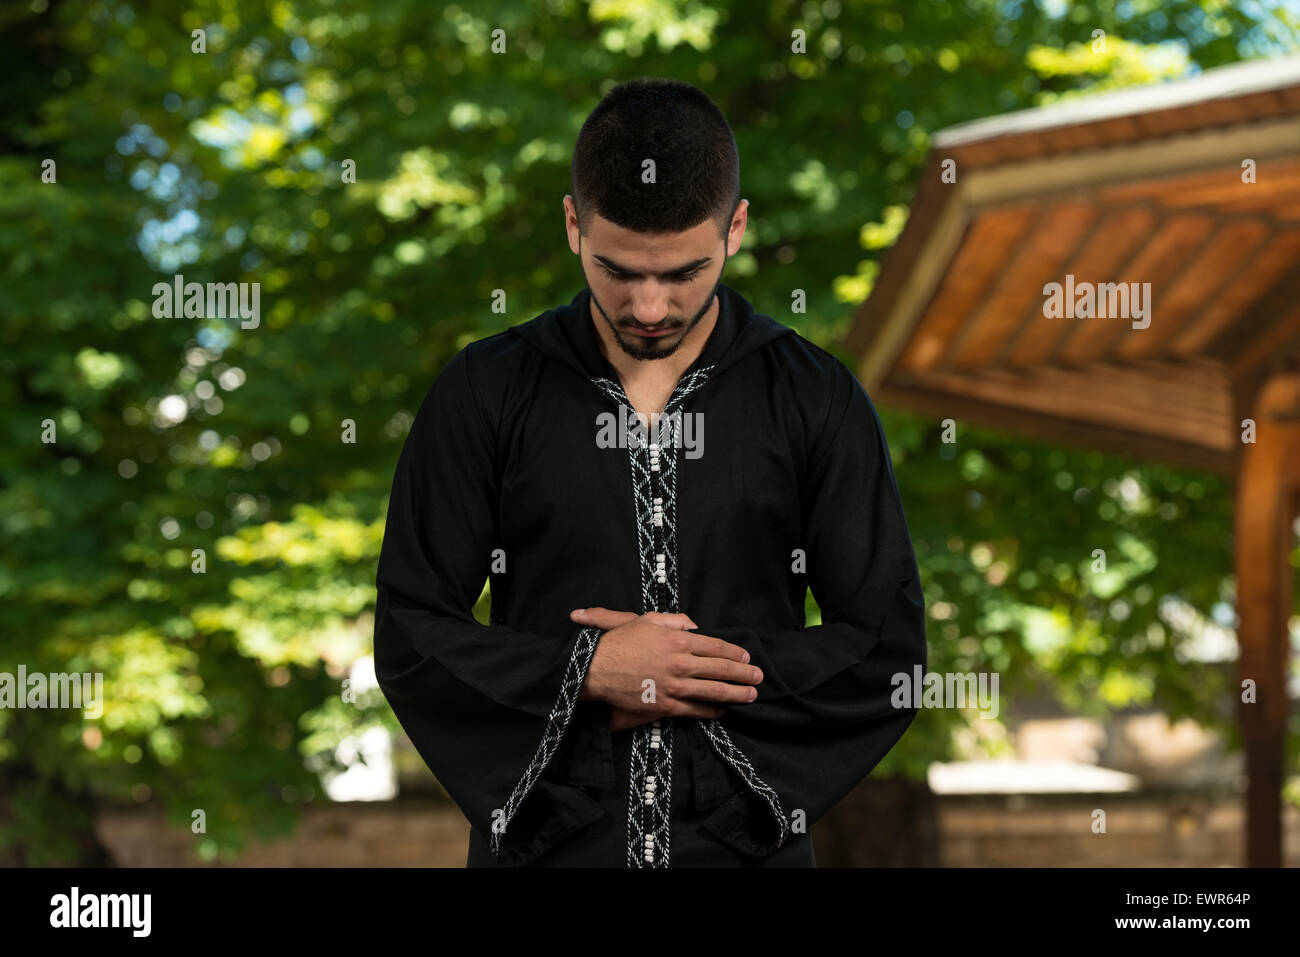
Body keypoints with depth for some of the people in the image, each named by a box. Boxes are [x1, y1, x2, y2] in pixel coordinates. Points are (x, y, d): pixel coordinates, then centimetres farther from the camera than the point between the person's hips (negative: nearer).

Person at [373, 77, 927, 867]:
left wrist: (689, 676, -12)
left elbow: (889, 652, -3)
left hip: (748, 840, 0)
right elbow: (409, 638, -1)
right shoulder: (485, 392, 0)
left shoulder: (817, 398, 0)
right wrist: (588, 669, -15)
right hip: (542, 839, 0)